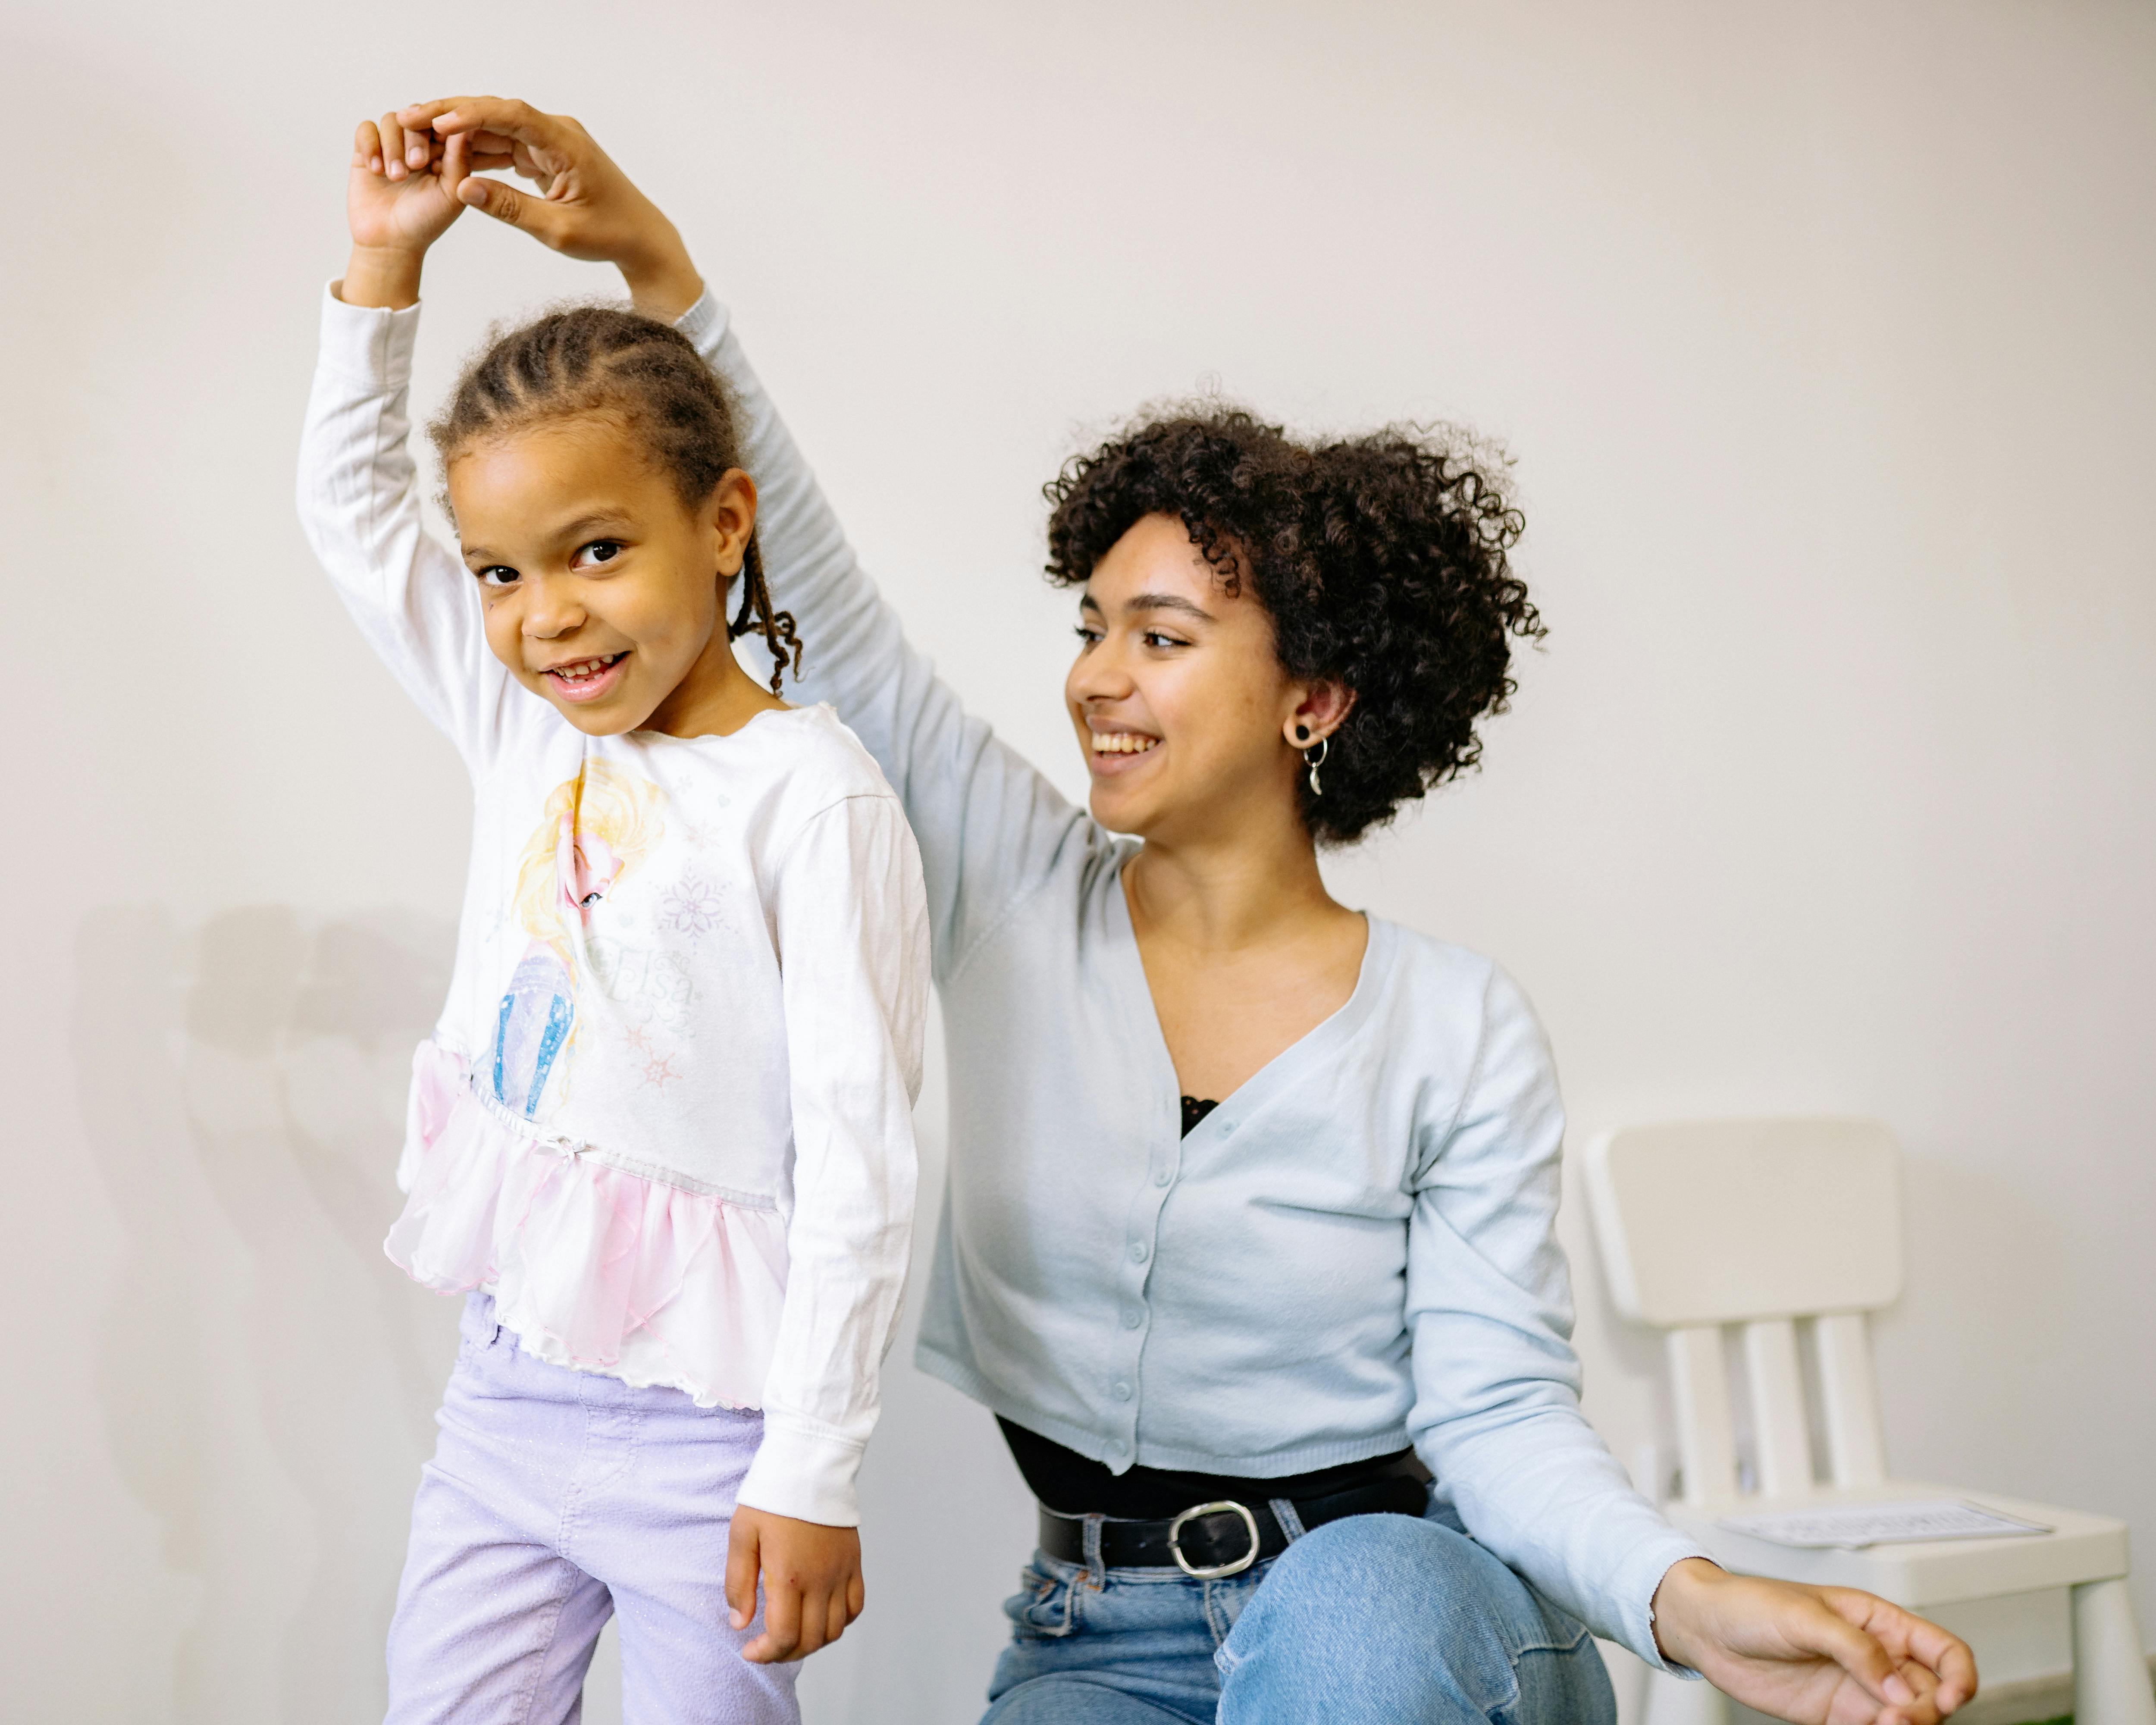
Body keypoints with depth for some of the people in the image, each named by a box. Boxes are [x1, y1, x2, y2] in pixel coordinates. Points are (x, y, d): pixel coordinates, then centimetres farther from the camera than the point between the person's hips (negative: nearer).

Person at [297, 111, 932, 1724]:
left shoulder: (812, 800, -17)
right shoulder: (526, 734, 3)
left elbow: (857, 1158, -18)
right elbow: (351, 505, 15)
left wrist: (811, 1473, -17)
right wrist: (384, 267, 6)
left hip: (703, 1423, -6)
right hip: (507, 1381, 7)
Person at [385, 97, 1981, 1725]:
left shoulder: (1458, 1027, -6)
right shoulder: (1019, 892, 1)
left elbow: (1497, 1408, -9)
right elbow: (818, 604, -4)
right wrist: (659, 269, -12)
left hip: (1398, 1594, -1)